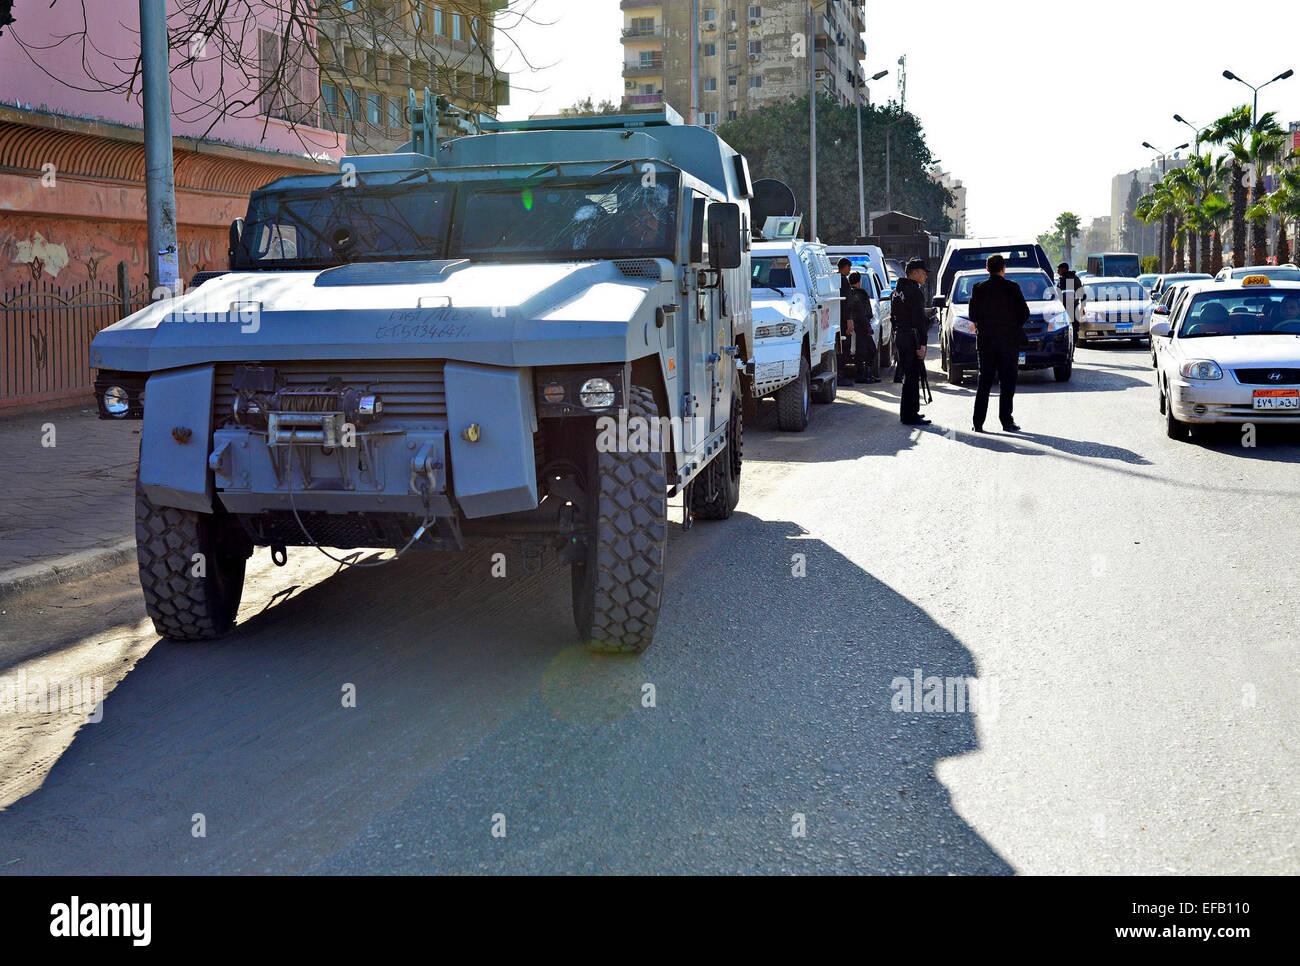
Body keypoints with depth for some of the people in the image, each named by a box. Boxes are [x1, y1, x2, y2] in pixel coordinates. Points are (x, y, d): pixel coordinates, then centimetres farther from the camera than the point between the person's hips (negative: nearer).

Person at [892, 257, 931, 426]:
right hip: (912, 338, -10)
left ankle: (908, 413, 25)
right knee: (912, 376, -6)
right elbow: (919, 319, -19)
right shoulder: (915, 291, -15)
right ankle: (909, 416, -5)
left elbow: (895, 314, 20)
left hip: (900, 336, 10)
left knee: (909, 375, 17)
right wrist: (922, 344, -20)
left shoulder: (898, 289, 15)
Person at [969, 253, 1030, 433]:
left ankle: (978, 423, 3)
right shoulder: (1012, 288, -7)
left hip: (985, 342, 3)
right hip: (1009, 341, -3)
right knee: (1008, 384, 4)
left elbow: (972, 315, 3)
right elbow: (1024, 313, -5)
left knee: (984, 384, 7)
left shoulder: (978, 289, 0)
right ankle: (1007, 422, 3)